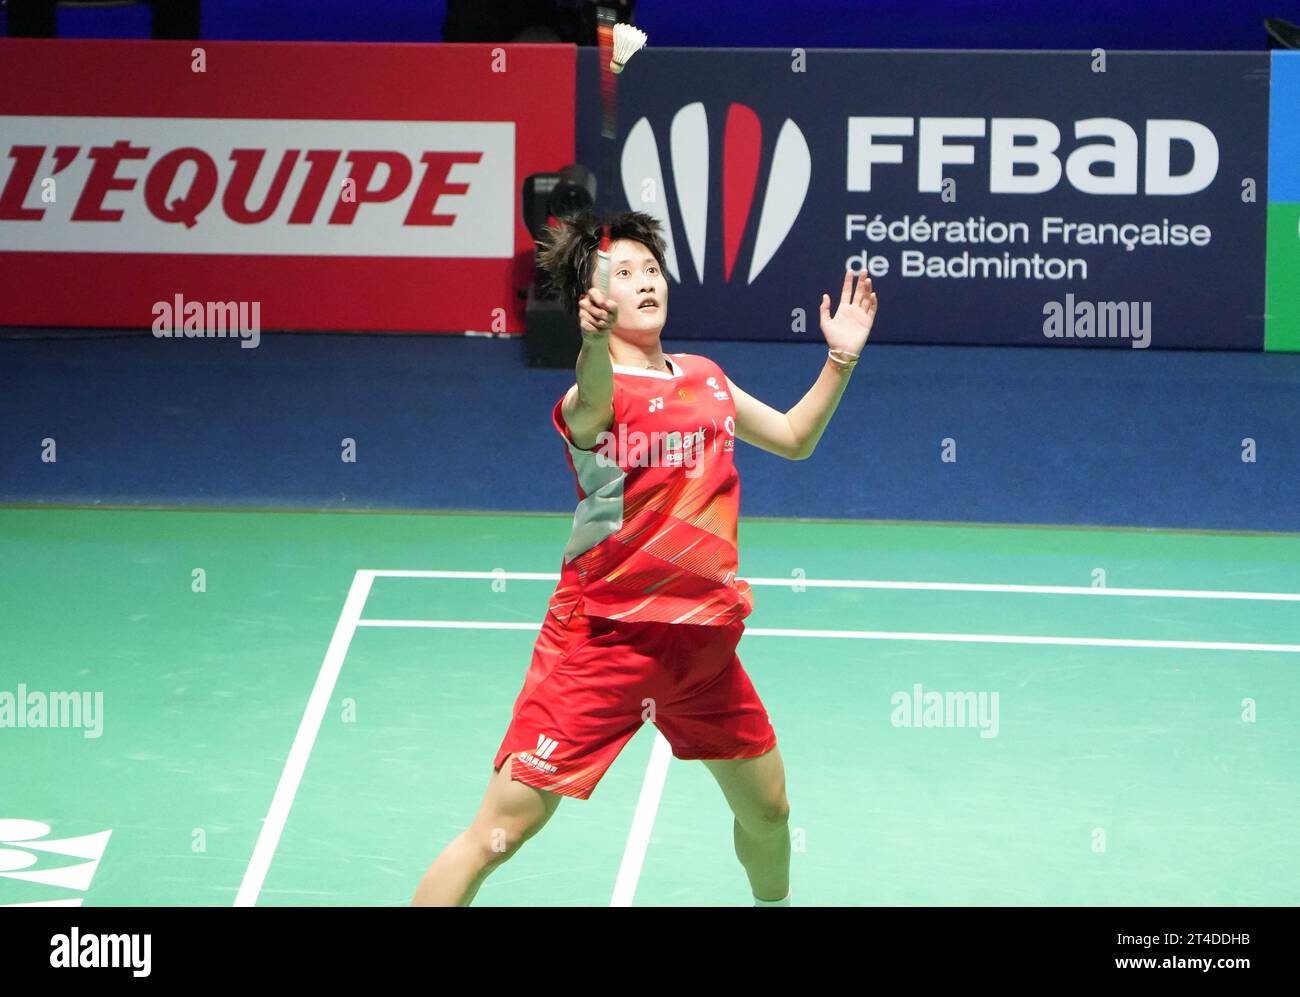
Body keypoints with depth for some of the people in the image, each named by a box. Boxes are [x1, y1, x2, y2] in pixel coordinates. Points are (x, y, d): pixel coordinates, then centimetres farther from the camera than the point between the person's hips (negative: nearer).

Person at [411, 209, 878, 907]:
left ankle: (773, 903, 48)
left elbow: (794, 437, 24)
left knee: (767, 811, 19)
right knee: (497, 835, -12)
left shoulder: (705, 379, 9)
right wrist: (595, 344, -62)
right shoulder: (594, 393, -14)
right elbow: (594, 408, -40)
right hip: (605, 635, -6)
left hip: (705, 639, 7)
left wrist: (840, 360, 9)